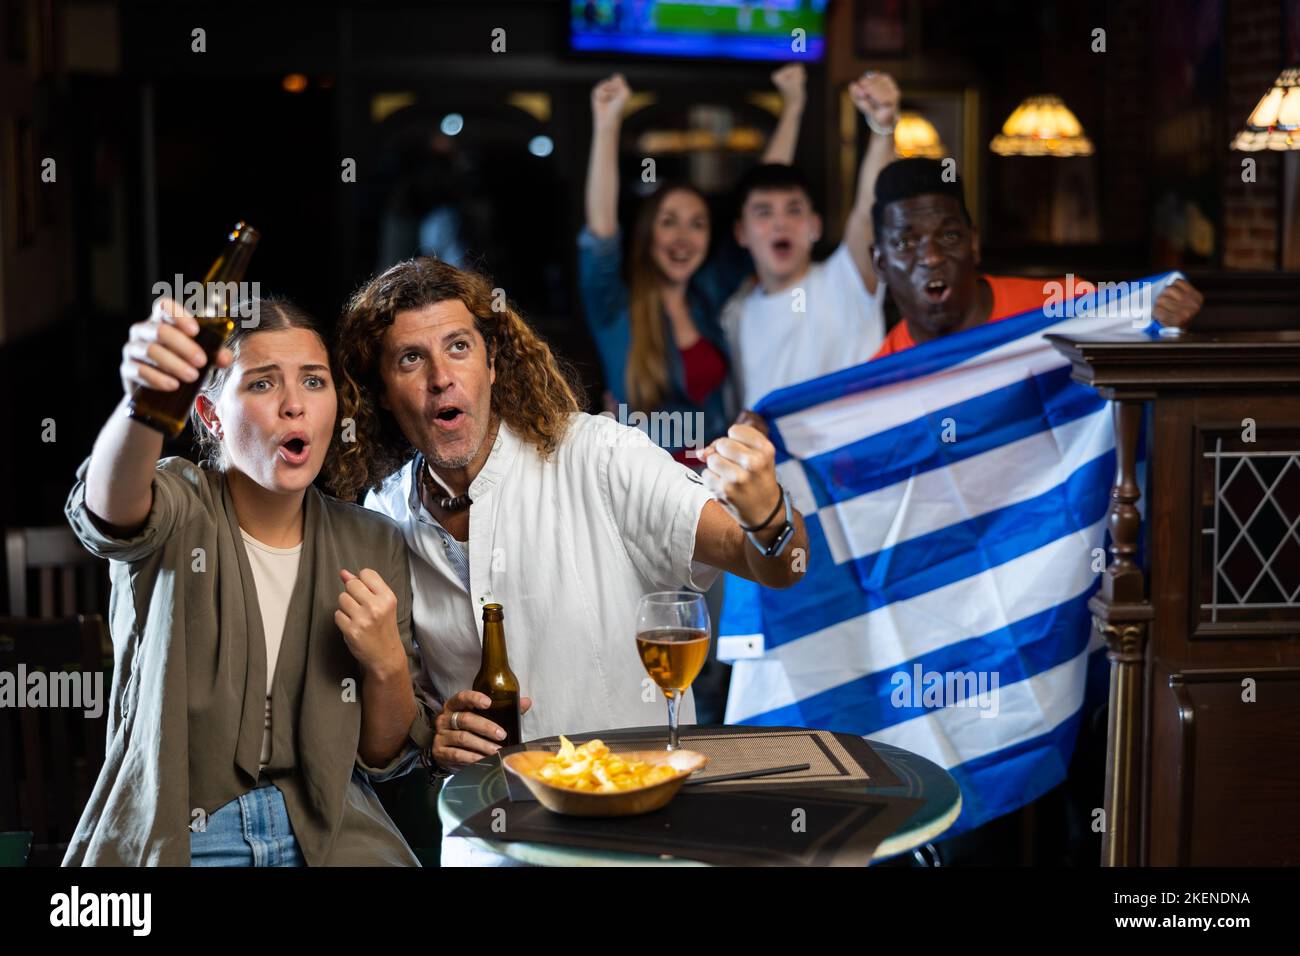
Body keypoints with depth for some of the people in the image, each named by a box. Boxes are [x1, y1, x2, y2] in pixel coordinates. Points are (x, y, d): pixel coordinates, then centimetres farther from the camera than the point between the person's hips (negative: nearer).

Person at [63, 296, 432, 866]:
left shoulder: (373, 547, 3)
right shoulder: (179, 512, -6)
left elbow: (385, 758, 9)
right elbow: (108, 504, -33)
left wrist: (387, 665, -13)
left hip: (326, 834, 3)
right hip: (169, 838, -3)